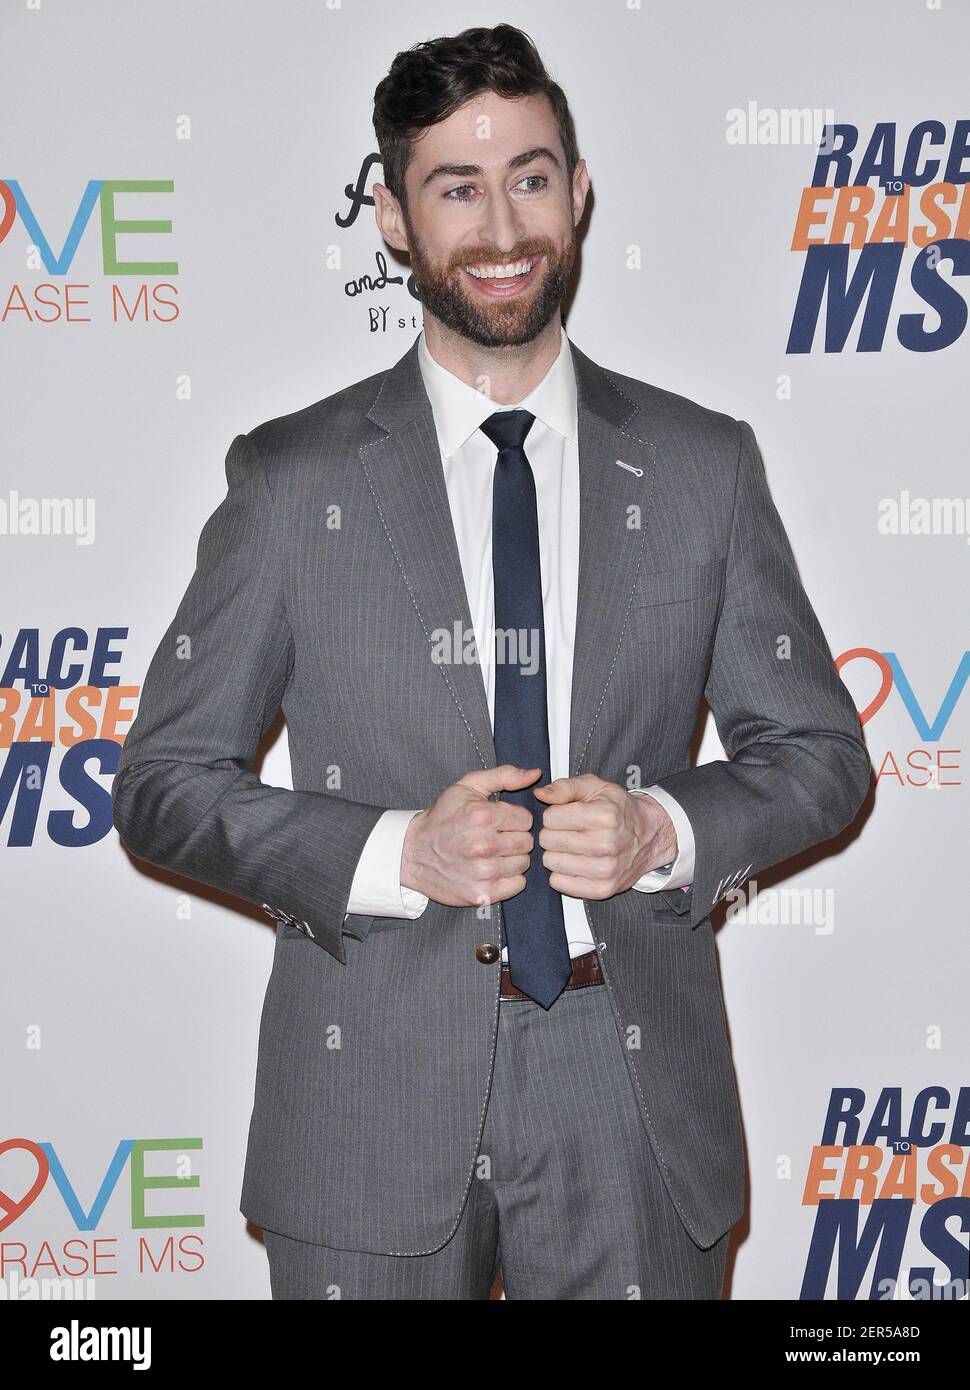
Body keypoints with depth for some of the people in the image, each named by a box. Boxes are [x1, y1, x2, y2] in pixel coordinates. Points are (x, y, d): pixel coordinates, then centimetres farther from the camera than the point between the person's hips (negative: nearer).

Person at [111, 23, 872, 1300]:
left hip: (634, 1098, 1)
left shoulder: (704, 466, 3)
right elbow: (164, 784, 0)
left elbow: (820, 751, 8)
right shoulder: (292, 478, -1)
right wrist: (398, 855, -15)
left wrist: (663, 832, -12)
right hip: (370, 1106, -1)